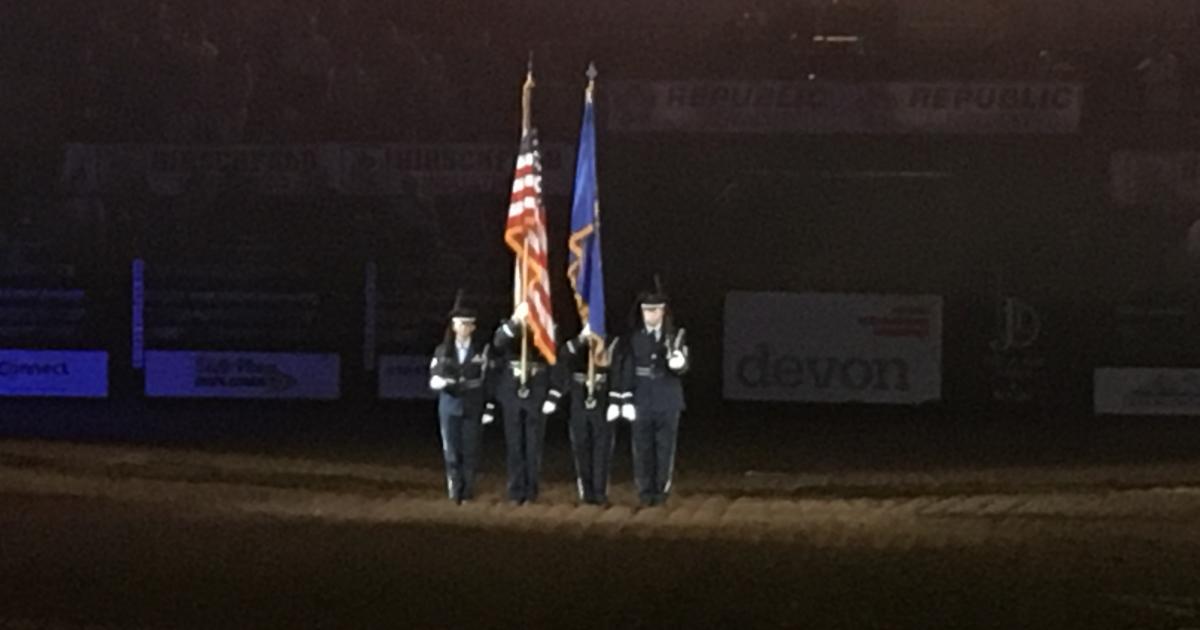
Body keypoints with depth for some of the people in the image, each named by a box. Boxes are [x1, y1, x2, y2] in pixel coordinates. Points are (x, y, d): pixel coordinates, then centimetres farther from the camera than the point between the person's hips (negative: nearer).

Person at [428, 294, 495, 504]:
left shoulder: (482, 350, 1)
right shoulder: (443, 351, 5)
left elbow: (488, 380, 1)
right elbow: (433, 378, 6)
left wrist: (488, 408, -3)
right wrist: (438, 382, -19)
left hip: (473, 407, -1)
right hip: (450, 404, 1)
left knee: (470, 450, 1)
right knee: (451, 450, 1)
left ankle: (468, 492, 9)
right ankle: (455, 491, 9)